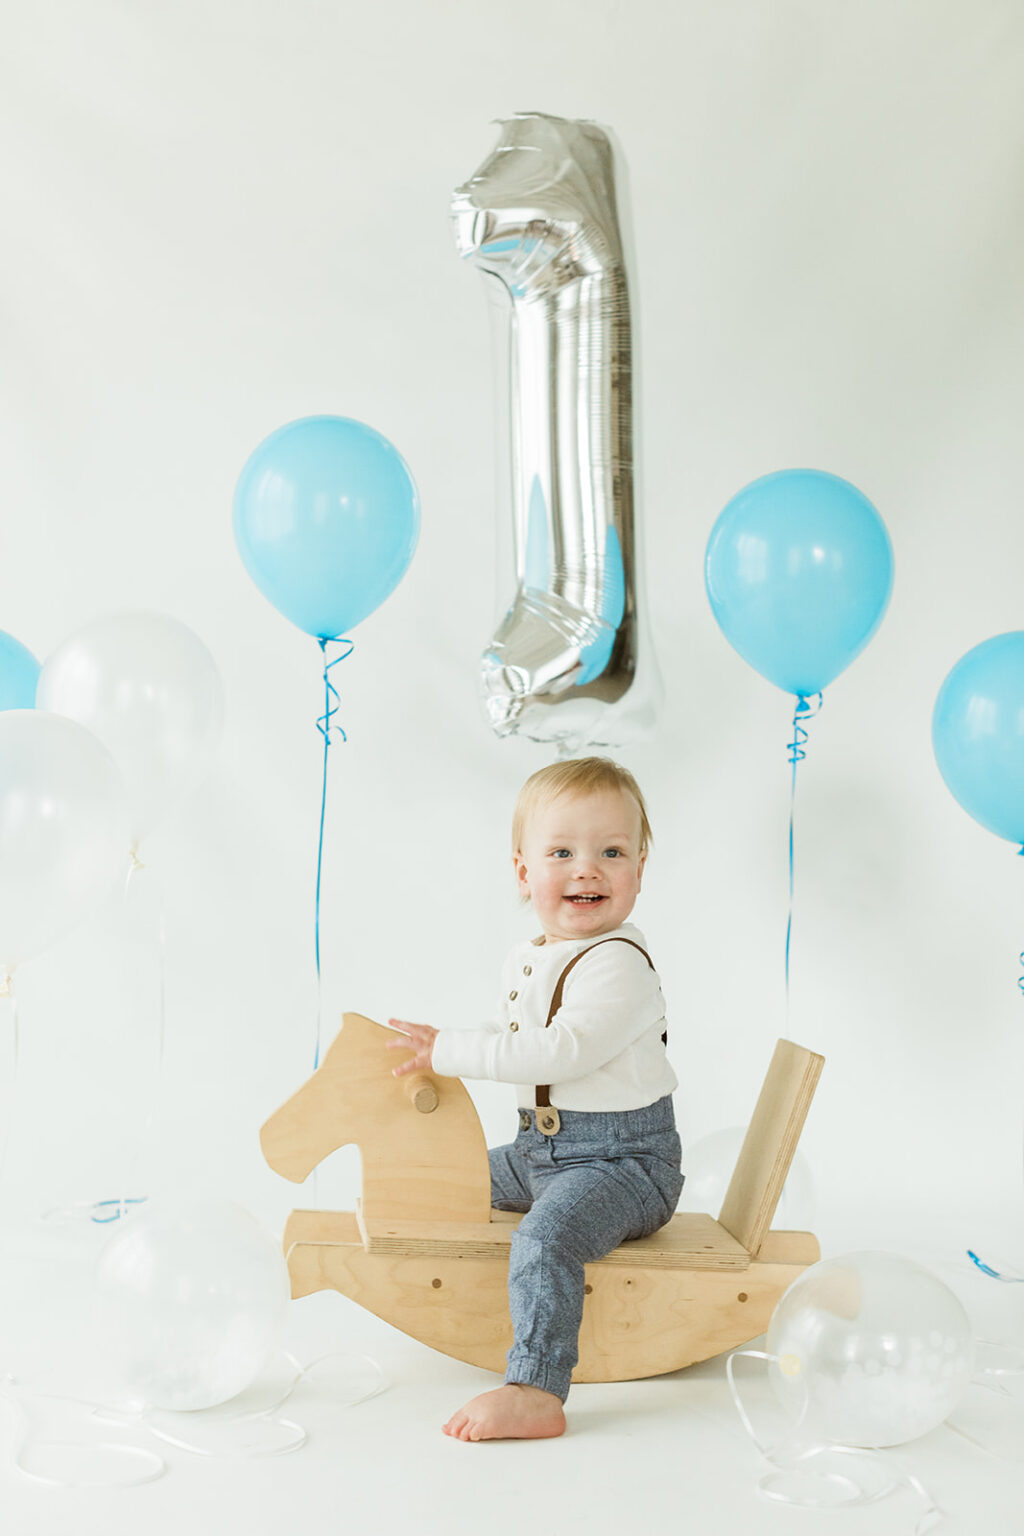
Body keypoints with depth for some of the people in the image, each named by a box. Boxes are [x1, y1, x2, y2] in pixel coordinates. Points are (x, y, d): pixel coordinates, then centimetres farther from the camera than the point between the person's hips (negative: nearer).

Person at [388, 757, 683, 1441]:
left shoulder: (617, 963, -21)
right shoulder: (527, 960, 8)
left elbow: (563, 1050, -32)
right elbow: (515, 1034, 22)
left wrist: (450, 1051, -26)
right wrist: (439, 1059, 5)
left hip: (622, 1158, -10)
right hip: (543, 1148, 10)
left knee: (546, 1237, -34)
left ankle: (535, 1393, -37)